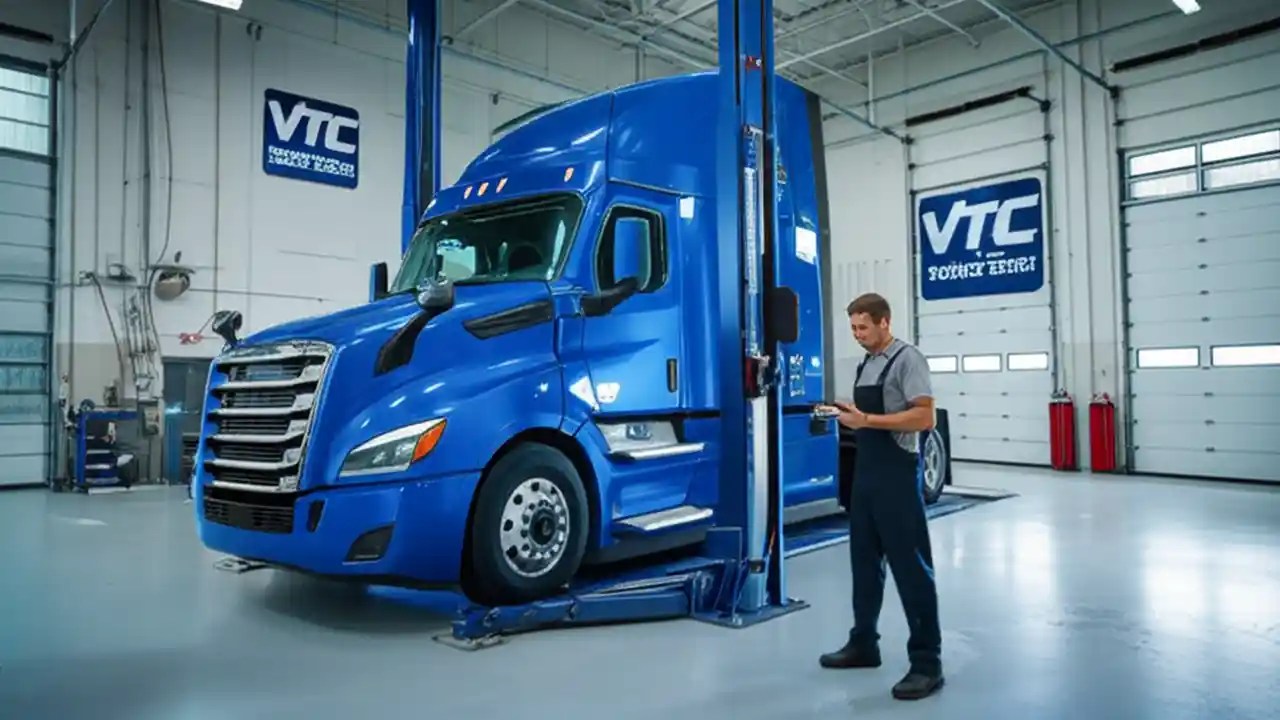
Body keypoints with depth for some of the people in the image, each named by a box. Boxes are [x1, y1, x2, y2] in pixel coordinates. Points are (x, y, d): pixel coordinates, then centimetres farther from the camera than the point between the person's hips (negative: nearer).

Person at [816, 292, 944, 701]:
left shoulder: (907, 359, -10)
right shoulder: (865, 365, 15)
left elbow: (923, 418, -19)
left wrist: (866, 419, -21)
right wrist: (850, 414, 2)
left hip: (897, 477, -9)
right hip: (865, 474, 9)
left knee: (910, 568, -4)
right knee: (864, 562, 14)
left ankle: (927, 663, 4)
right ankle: (863, 644, 26)